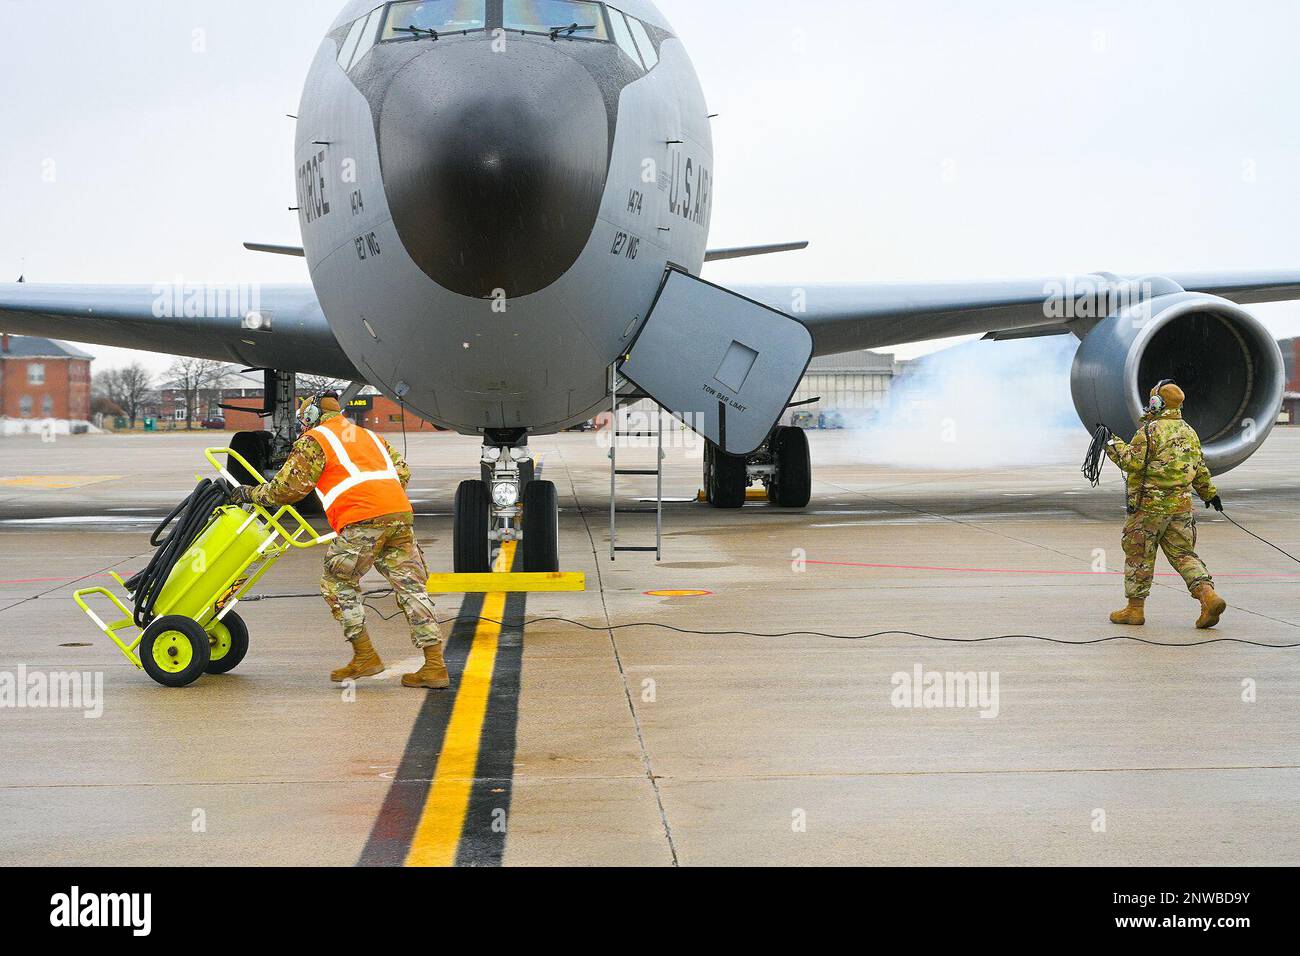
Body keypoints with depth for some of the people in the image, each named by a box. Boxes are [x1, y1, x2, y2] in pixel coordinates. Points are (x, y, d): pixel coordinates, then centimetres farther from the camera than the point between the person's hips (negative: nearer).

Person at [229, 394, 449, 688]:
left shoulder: (314, 440, 11)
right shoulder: (368, 435, 32)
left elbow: (288, 488, 6)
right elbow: (402, 471, 26)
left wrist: (250, 494, 20)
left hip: (362, 521, -6)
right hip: (401, 513, 6)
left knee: (338, 584, 10)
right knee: (411, 587, 6)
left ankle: (365, 655, 5)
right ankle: (434, 666, 0)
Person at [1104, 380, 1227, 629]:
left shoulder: (1150, 430, -11)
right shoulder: (1189, 432, 12)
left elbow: (1132, 462, -16)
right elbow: (1200, 469, 20)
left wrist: (1114, 445, -4)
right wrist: (1210, 493, 32)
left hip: (1150, 505, -6)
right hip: (1182, 506, 6)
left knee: (1139, 555, 5)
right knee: (1183, 554, 10)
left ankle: (1135, 609, 11)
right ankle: (1209, 596, -9)